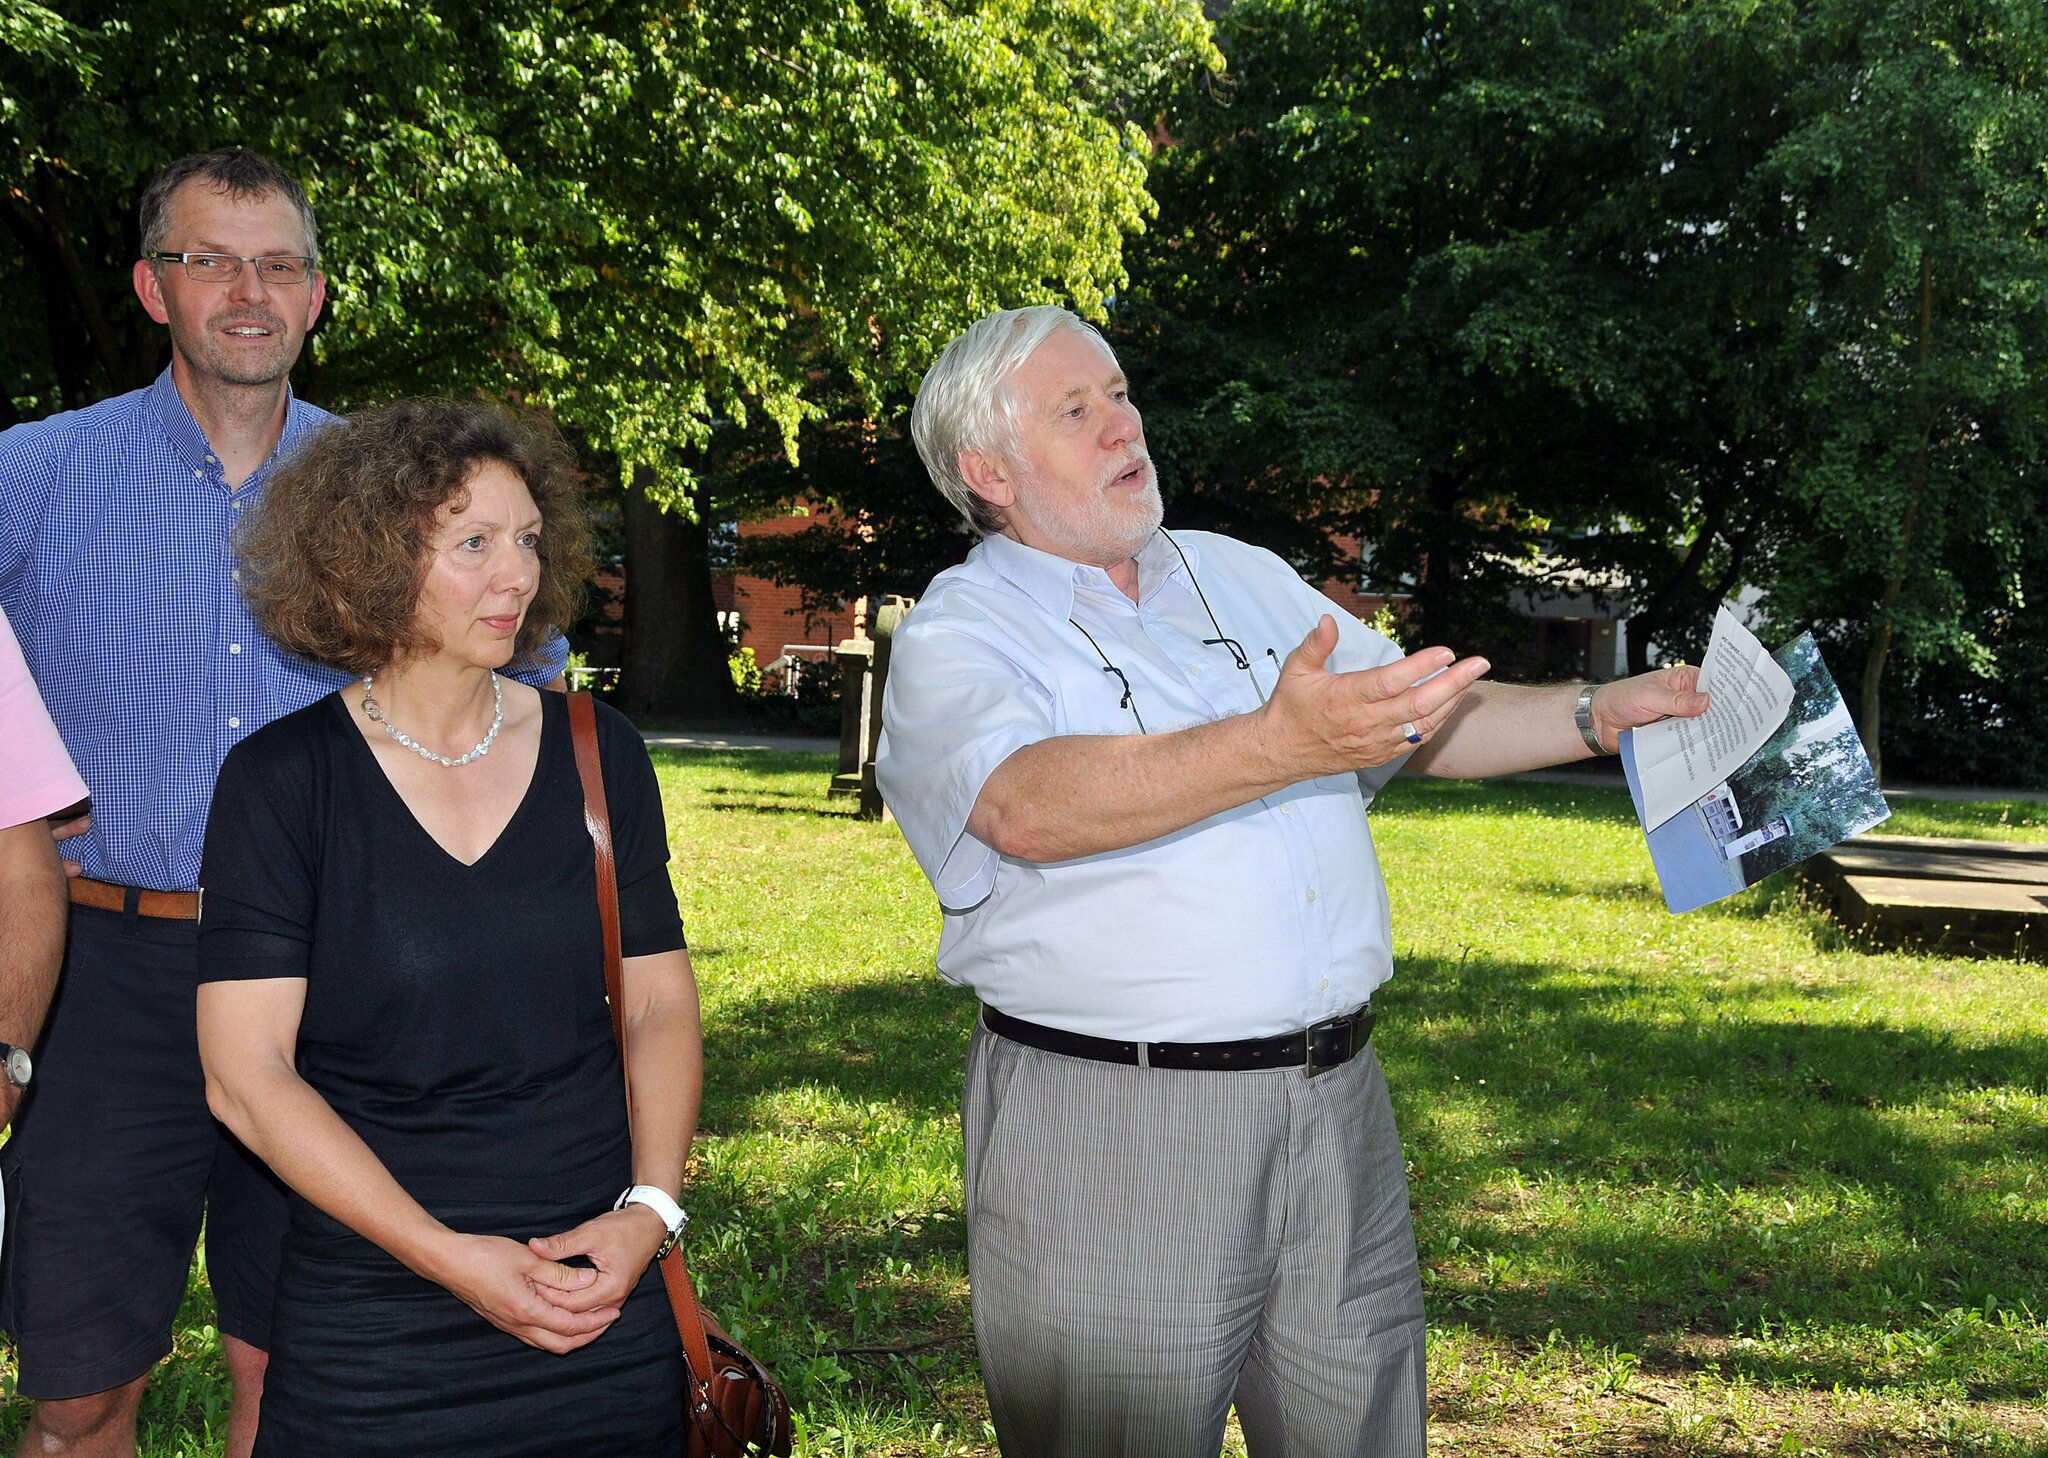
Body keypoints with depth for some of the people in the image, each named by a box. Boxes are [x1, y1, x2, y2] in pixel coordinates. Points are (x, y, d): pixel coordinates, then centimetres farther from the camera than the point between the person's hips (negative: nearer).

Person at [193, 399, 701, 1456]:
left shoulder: (600, 754, 4)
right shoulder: (281, 780, -6)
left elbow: (659, 1007, 6)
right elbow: (245, 1073, -10)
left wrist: (649, 1208, -10)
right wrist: (448, 1256, -17)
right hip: (370, 1321, -2)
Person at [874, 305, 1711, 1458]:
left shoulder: (1244, 575, 16)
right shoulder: (956, 635, -5)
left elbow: (1425, 726, 24)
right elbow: (1029, 806, -26)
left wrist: (1600, 713, 9)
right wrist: (1280, 746, -37)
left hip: (1334, 1097, 6)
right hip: (1110, 1127, -6)